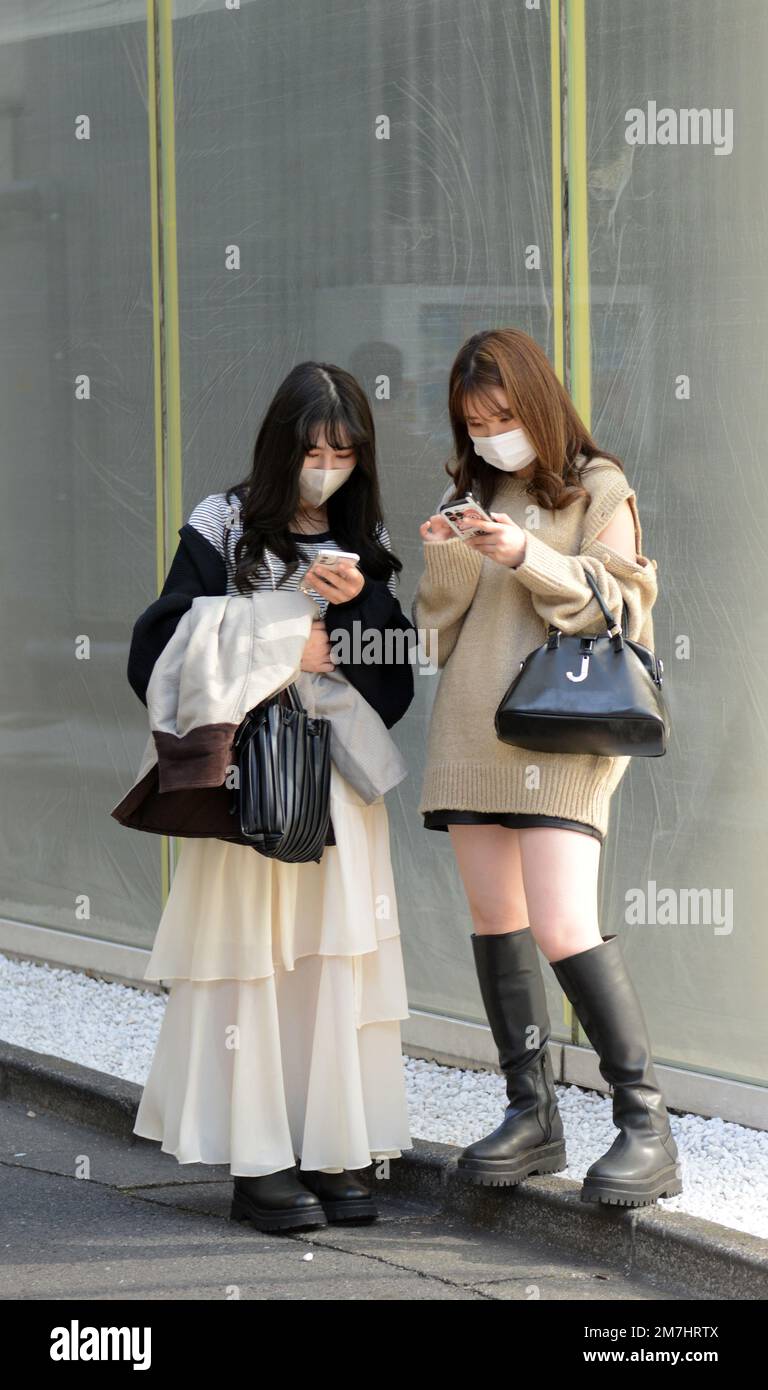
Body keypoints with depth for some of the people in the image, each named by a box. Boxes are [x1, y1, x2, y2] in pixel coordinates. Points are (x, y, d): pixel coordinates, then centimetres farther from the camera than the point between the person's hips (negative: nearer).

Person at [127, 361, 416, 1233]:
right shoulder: (223, 527, 1)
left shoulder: (364, 544, 13)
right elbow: (166, 652, -5)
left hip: (340, 772, 4)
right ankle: (257, 1164, -3)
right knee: (251, 956, -6)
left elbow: (397, 677, 8)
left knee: (337, 957, 0)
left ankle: (334, 1152, 5)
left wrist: (357, 606, -9)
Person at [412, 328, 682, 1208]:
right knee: (493, 919, 6)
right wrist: (446, 559, -6)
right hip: (472, 729, 6)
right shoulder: (468, 493, 16)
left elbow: (622, 605, -7)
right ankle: (532, 1115, 14)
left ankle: (646, 1126, -12)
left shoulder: (598, 489, 1)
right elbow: (438, 623, 14)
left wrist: (529, 558, -17)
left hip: (560, 729, -6)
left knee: (563, 927, -16)